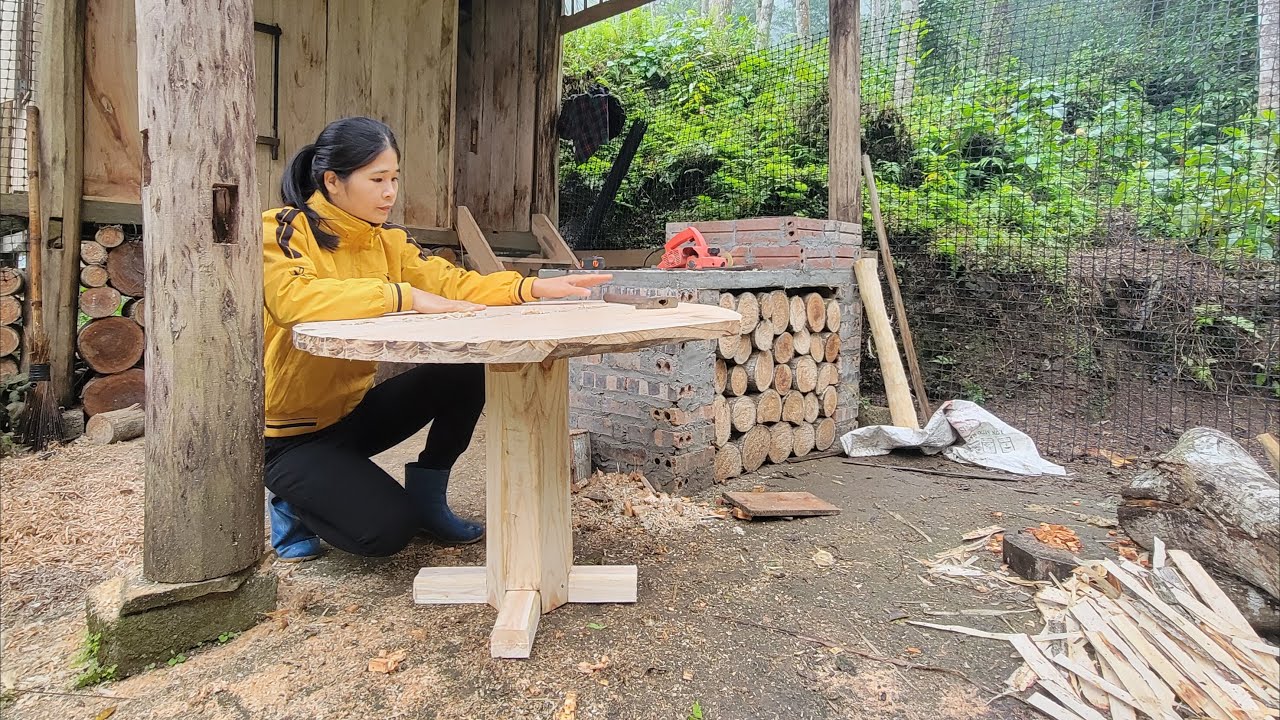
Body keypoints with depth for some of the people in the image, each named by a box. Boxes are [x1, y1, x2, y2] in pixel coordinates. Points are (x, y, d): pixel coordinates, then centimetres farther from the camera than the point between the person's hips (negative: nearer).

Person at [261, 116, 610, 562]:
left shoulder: (388, 240, 3)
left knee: (472, 368, -10)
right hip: (290, 436, -6)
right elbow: (291, 297, -36)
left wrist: (533, 287, -20)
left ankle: (427, 498, 7)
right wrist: (404, 297, -39)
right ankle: (295, 504, 10)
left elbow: (451, 284, -6)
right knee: (387, 530, -22)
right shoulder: (282, 230, -16)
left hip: (354, 409, 7)